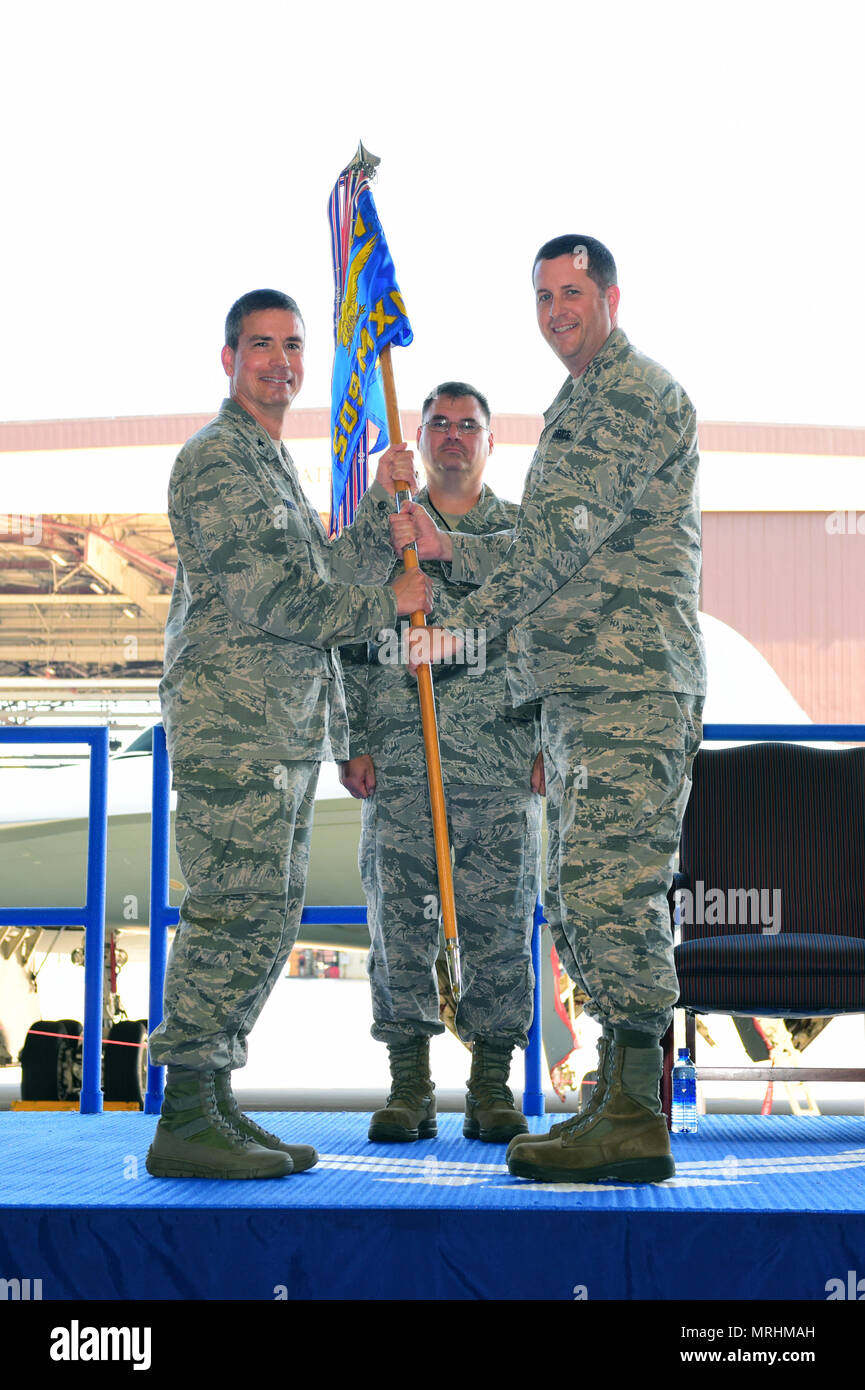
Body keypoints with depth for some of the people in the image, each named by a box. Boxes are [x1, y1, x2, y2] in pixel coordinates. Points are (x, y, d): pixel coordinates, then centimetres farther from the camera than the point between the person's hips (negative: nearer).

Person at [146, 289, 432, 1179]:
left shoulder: (274, 464, 25)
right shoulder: (218, 456, -7)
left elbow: (333, 576, 19)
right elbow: (266, 594, -16)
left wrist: (384, 508, 5)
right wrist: (391, 601, -7)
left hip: (285, 728, 10)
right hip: (233, 721, -10)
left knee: (266, 923, 9)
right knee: (235, 915, -12)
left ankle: (214, 1105, 14)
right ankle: (185, 1122, -8)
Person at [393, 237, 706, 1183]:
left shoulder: (639, 395, -6)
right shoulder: (578, 409, 26)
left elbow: (569, 531, -19)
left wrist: (465, 618, -24)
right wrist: (446, 549, 14)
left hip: (632, 687, -10)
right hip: (576, 693, 10)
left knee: (610, 888, -13)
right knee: (579, 898, 10)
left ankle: (634, 1121, -10)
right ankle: (619, 1102, 16)